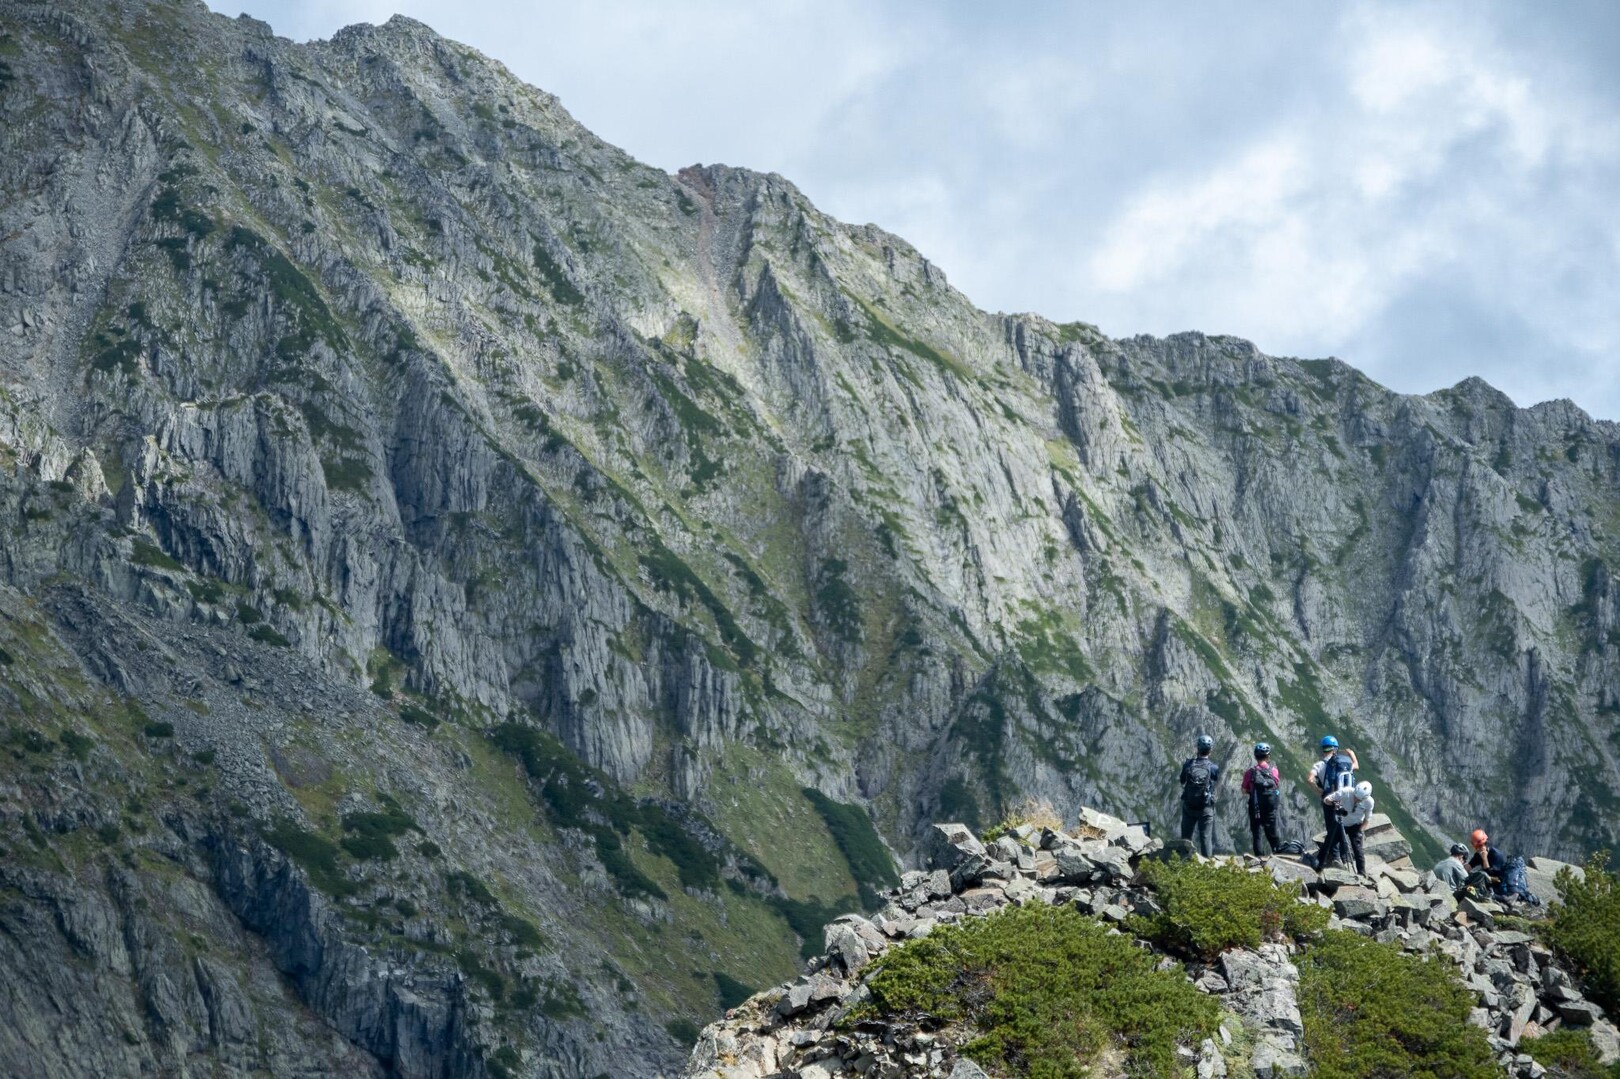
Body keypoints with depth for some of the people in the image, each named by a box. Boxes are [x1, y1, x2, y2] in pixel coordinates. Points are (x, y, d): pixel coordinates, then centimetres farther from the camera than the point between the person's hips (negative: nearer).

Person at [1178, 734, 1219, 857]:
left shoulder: (1188, 765, -9)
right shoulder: (1214, 768, -12)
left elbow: (1182, 783, 4)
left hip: (1188, 806, 2)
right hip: (1206, 808, -1)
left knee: (1186, 837, 12)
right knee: (1206, 837, 4)